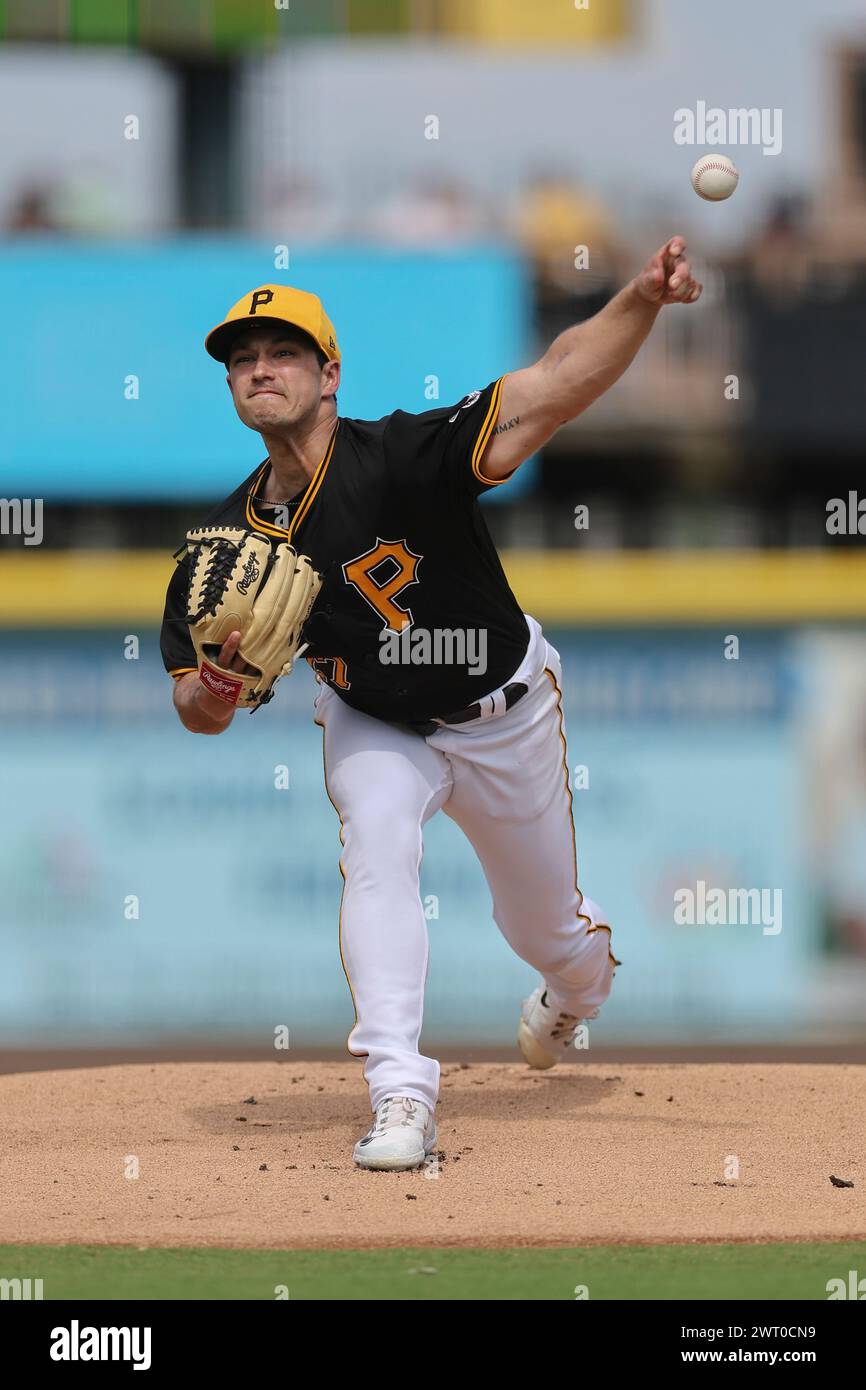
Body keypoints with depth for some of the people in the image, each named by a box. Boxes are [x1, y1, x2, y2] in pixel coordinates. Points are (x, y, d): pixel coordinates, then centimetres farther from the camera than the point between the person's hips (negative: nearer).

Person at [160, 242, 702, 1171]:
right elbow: (199, 716, -8)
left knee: (545, 929, 14)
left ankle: (577, 988, 53)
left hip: (502, 717, -2)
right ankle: (400, 1095, -27)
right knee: (375, 847, -29)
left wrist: (640, 302, -63)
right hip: (374, 724, 2)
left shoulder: (400, 459, -33)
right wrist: (223, 673, -33)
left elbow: (547, 393, -47)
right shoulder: (229, 542, -18)